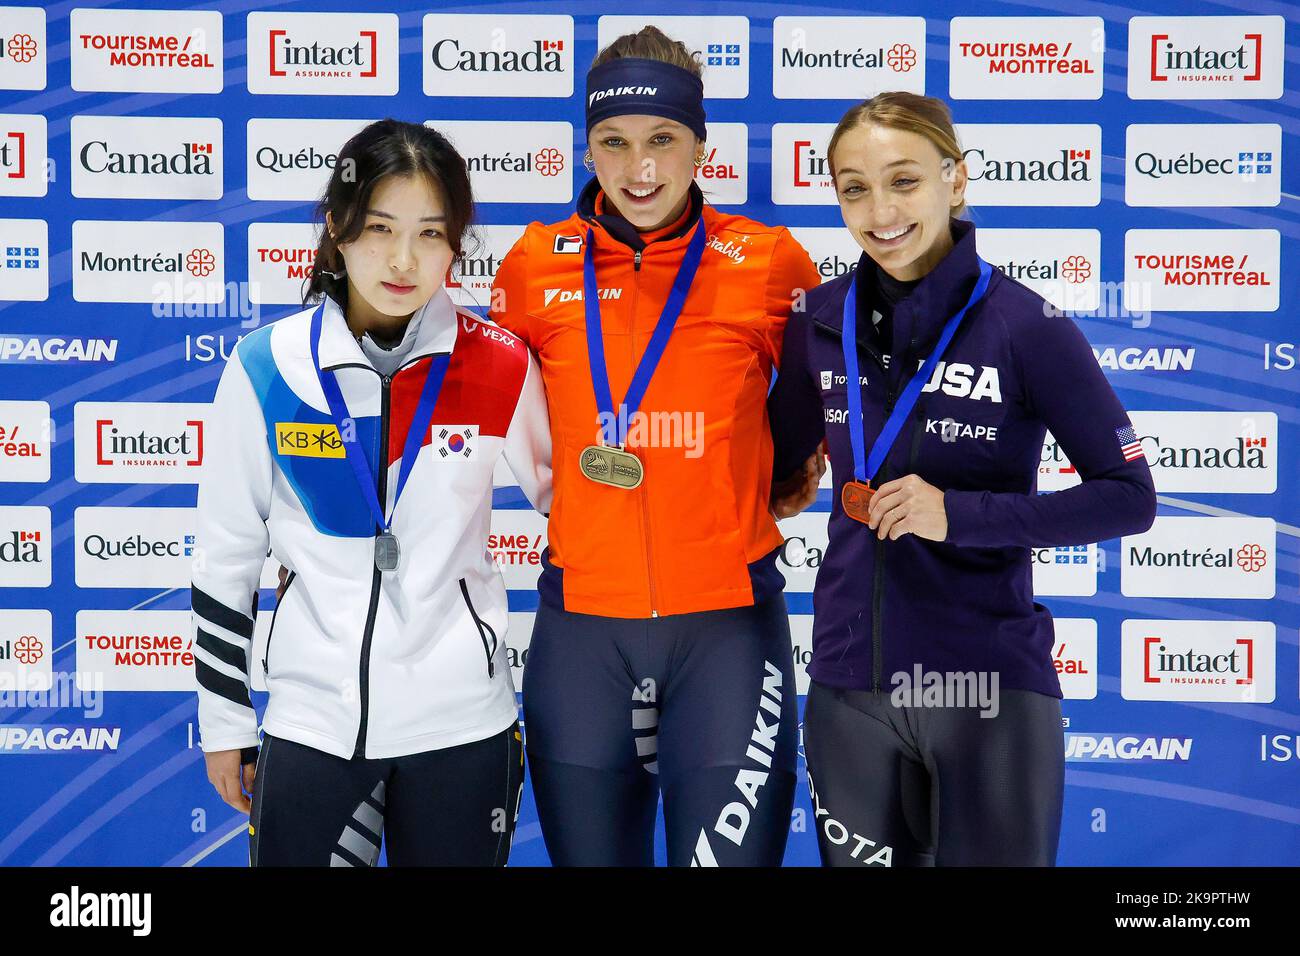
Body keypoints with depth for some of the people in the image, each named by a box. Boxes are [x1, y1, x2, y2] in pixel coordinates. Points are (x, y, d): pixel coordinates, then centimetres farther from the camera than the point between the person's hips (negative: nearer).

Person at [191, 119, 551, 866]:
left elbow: (563, 495, 10)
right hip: (312, 716, 0)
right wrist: (224, 720, 7)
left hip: (461, 719, 0)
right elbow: (226, 558, 4)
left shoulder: (501, 368, -6)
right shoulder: (266, 368, -5)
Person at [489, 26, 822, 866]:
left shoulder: (769, 262, -2)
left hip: (728, 621, -1)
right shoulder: (536, 266, 2)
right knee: (591, 854, 12)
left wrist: (776, 489, 4)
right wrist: (580, 480, 7)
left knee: (731, 852, -1)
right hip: (582, 621, 2)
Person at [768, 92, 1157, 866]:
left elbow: (1129, 498, -10)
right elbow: (778, 469, 16)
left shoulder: (1025, 326, -10)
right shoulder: (821, 321, 2)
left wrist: (959, 513, -19)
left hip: (988, 684, -4)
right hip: (849, 684, 4)